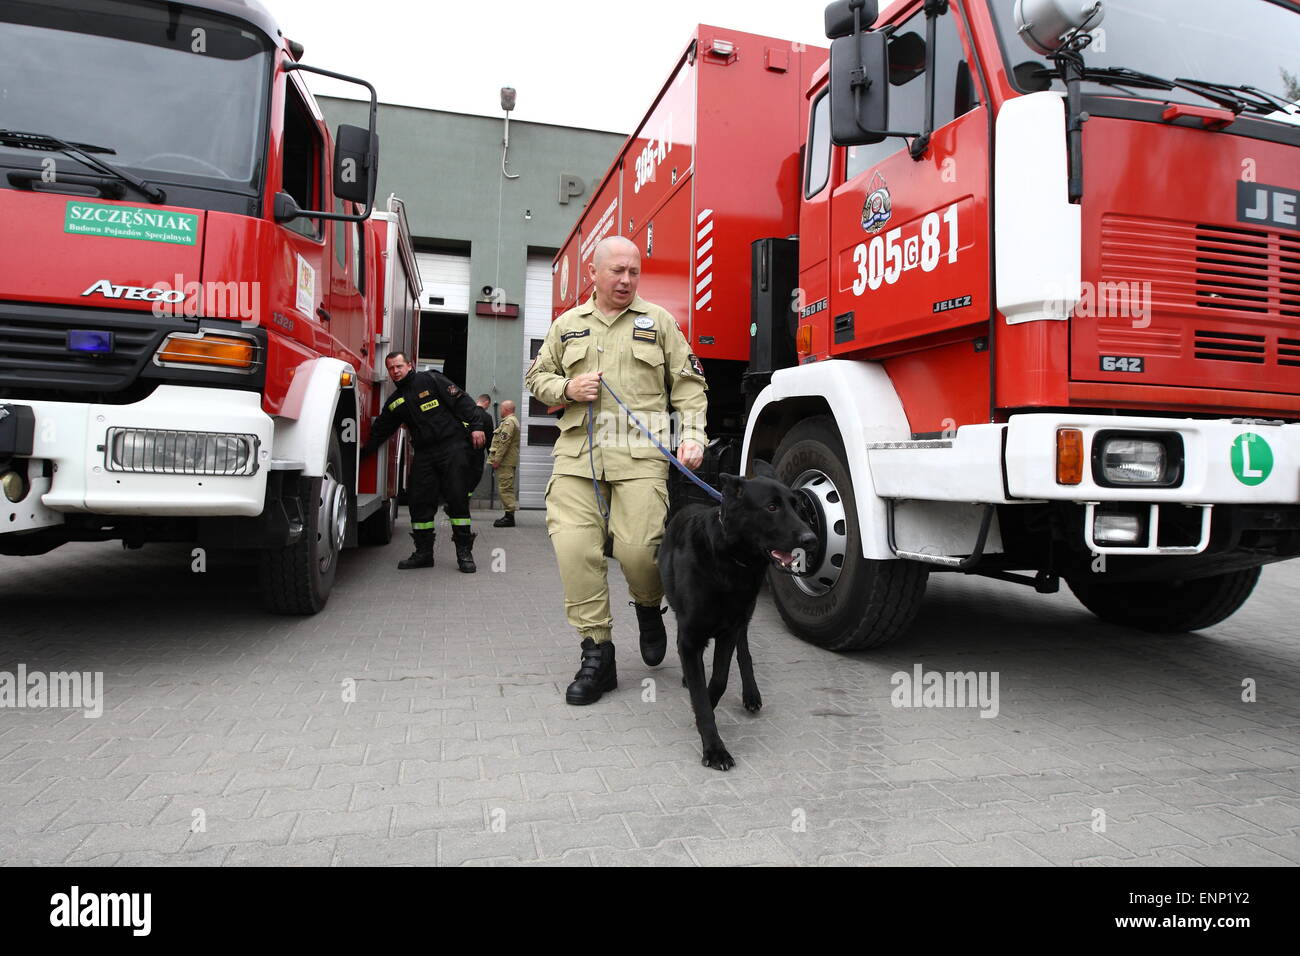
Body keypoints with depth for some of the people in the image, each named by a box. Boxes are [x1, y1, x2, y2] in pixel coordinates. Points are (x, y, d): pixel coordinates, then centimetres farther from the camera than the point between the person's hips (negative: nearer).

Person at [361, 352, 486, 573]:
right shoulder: (394, 403, 18)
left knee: (457, 498, -7)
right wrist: (361, 454, 20)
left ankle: (464, 552, -2)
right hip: (424, 454, 6)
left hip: (452, 446, -5)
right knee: (420, 502, 2)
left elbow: (461, 401, -4)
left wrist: (475, 427, -13)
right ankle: (424, 552, 11)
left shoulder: (430, 380, 1)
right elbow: (379, 431, 24)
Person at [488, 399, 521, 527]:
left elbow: (504, 443, -20)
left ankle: (509, 515, -12)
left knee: (505, 488, -11)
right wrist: (497, 459, 22)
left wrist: (497, 460, -20)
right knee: (507, 488, 13)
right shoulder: (512, 421, 23)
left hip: (505, 461, -11)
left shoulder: (509, 422, -13)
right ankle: (509, 515, 17)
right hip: (508, 461, 11)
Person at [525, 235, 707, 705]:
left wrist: (692, 435, -5)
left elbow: (688, 384, 9)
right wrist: (567, 388, 1)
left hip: (640, 453, -2)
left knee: (638, 547, -13)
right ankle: (596, 653, 1)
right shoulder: (567, 324, 18)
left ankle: (649, 610, 22)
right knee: (574, 547, -10)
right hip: (578, 452, 2)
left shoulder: (658, 321, 12)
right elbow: (536, 376, 23)